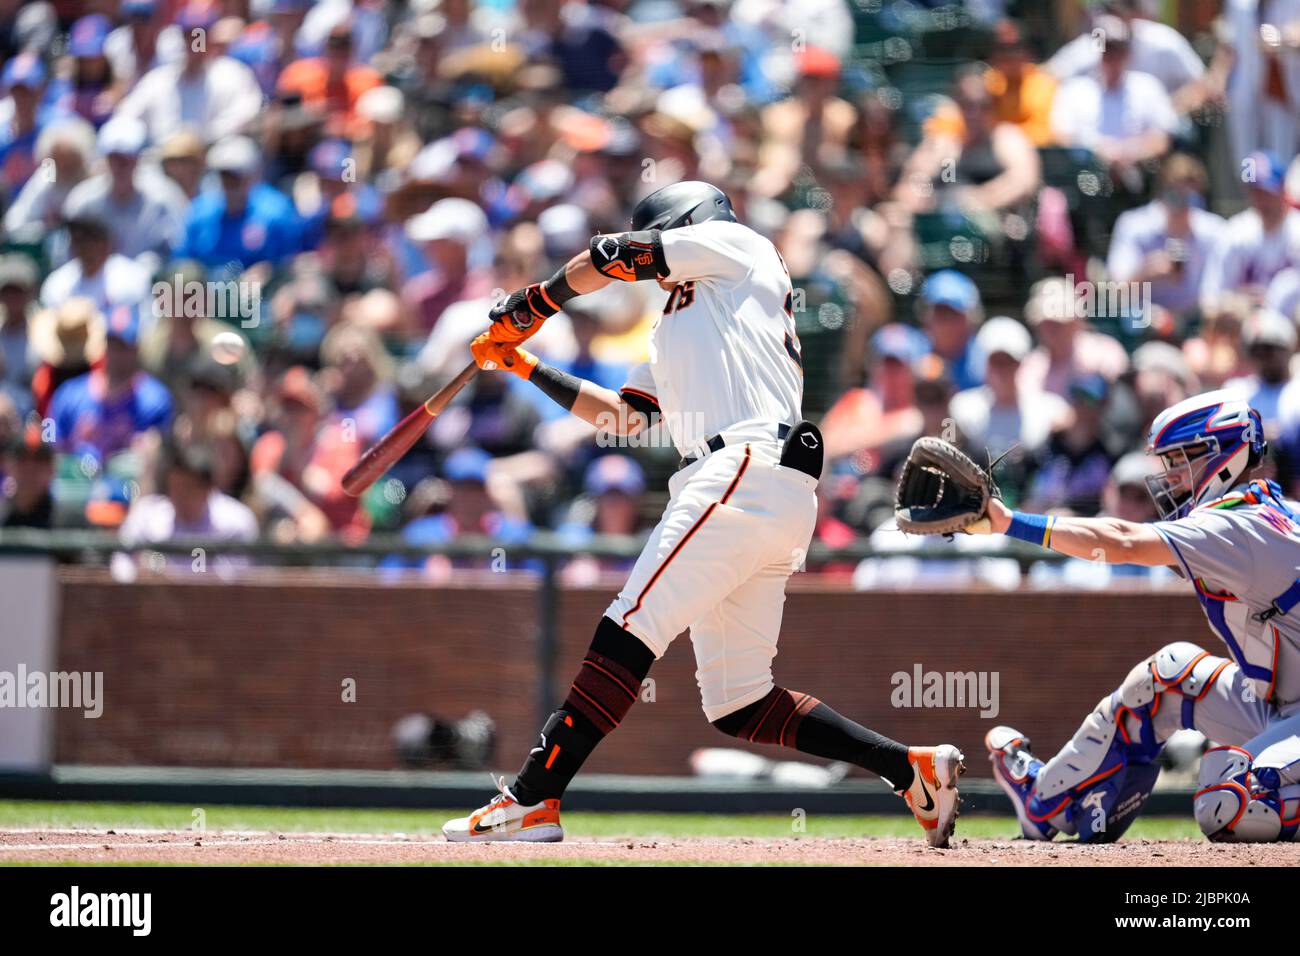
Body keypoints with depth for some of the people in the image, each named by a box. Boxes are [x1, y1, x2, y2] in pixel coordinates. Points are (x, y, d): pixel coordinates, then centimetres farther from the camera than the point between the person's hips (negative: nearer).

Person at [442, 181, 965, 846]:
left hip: (752, 466, -10)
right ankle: (911, 768, 4)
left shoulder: (736, 244, 12)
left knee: (628, 630, -18)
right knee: (737, 705, 5)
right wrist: (523, 364, 34)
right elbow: (620, 414, 34)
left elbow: (613, 257, 8)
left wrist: (533, 303, 22)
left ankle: (532, 800, -26)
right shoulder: (672, 334, 35)